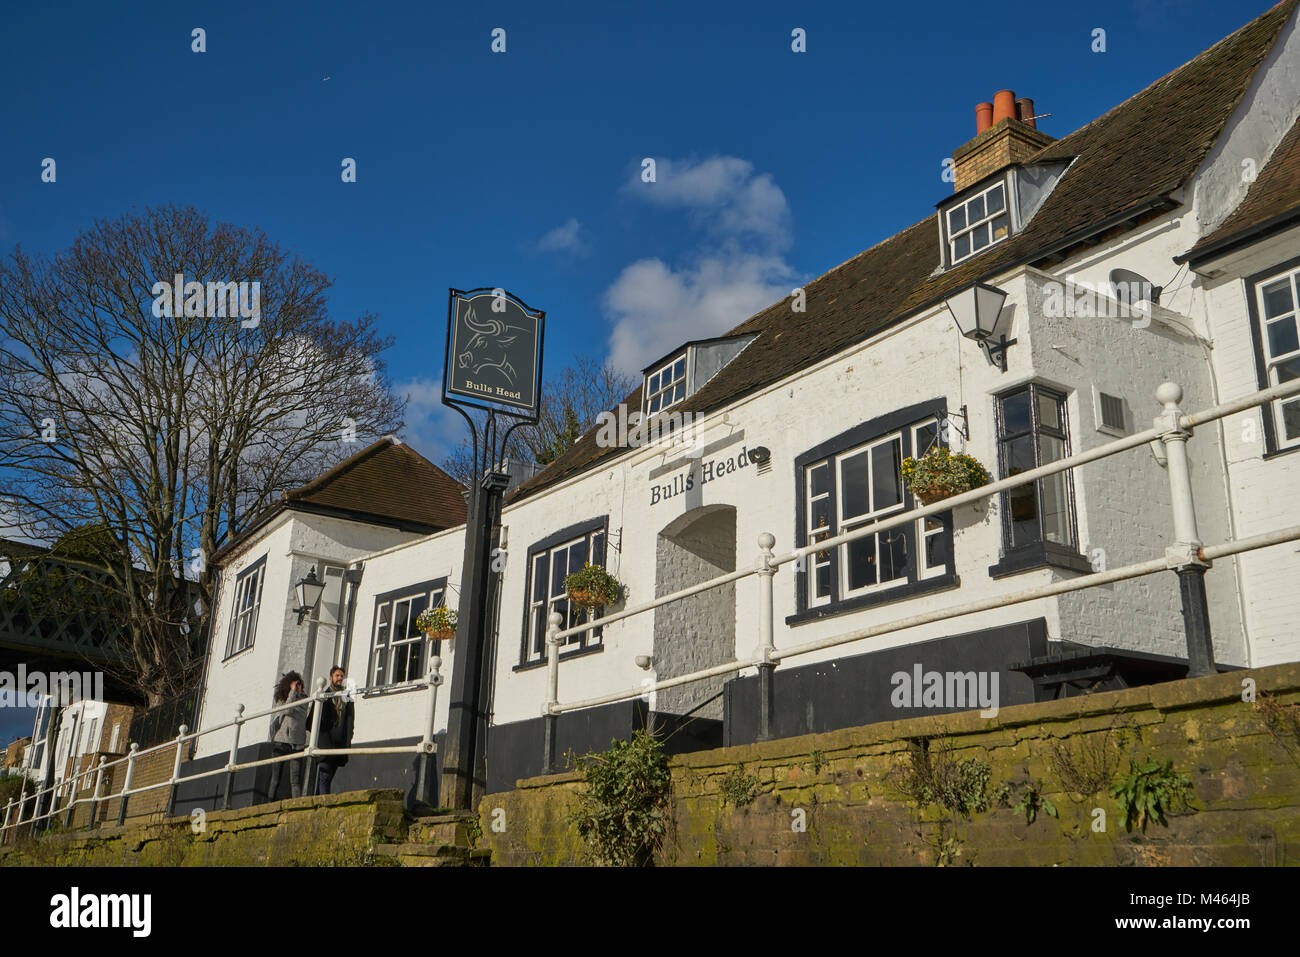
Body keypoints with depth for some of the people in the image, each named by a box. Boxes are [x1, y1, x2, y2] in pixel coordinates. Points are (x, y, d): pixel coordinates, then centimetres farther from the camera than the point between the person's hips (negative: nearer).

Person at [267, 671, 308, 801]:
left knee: (296, 780, -7)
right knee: (275, 779, 1)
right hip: (280, 741, 0)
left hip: (297, 743, 0)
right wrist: (293, 692, -1)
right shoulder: (278, 697, 9)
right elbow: (287, 710, -7)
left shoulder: (303, 698, 9)